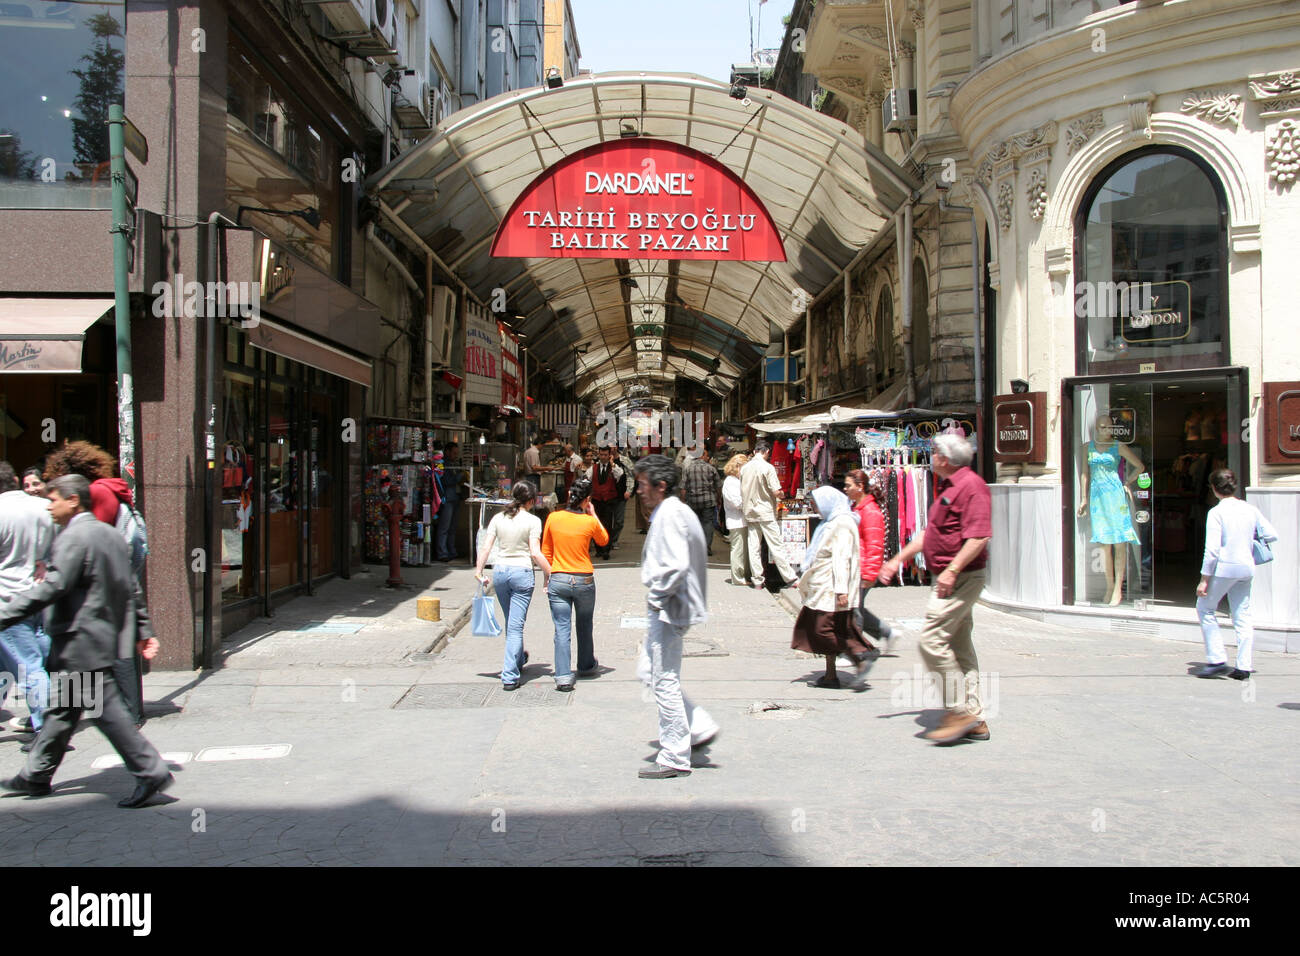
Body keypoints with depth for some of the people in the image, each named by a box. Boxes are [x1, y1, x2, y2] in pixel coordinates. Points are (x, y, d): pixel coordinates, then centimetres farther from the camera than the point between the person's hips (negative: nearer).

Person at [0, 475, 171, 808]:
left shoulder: (74, 537, -15)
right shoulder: (110, 534, 14)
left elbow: (52, 588, -24)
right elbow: (129, 589, 16)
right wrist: (141, 631, 20)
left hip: (83, 643, -10)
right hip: (107, 637, 10)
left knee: (106, 710, -6)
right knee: (63, 708, 18)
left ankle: (150, 772, -5)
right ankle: (36, 776, 29)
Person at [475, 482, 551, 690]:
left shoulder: (498, 518, 5)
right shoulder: (532, 520, -7)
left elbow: (485, 547, 2)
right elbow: (536, 554, -12)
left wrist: (479, 571, 9)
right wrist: (550, 573, -3)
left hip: (500, 571, 5)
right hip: (522, 572, -4)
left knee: (511, 622, 22)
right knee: (516, 625, -2)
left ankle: (518, 660, 44)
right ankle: (509, 677, -5)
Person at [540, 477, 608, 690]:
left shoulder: (553, 518, -3)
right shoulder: (590, 522, -8)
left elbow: (546, 552, 5)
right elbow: (604, 541, 13)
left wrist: (548, 577, 14)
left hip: (558, 579, 0)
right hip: (584, 580, 0)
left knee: (562, 629, 1)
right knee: (584, 626, 19)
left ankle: (563, 676, -7)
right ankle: (586, 666, 37)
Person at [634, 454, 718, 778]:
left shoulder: (669, 515, -18)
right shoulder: (676, 511, 15)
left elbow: (676, 566, -28)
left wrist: (655, 597, -16)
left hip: (667, 609, -11)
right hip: (665, 609, 11)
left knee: (665, 682, -3)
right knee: (649, 672, 18)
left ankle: (674, 759, 7)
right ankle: (700, 727, 20)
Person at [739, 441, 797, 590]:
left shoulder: (744, 468, 5)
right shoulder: (767, 467, -12)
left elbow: (742, 492, 10)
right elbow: (776, 491, -15)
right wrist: (780, 496, 5)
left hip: (750, 512, 5)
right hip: (766, 512, -5)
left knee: (754, 547, 7)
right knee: (776, 546, -2)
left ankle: (757, 580, 9)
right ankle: (789, 579, 1)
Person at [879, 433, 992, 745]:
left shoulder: (971, 485, -15)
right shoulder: (946, 487, 18)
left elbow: (979, 536, -23)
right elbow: (929, 533, 26)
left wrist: (952, 570, -27)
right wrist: (897, 560, 25)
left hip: (961, 578, -11)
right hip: (953, 580, 11)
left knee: (933, 640, -14)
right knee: (959, 646, 12)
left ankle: (958, 711, -7)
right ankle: (974, 719, 17)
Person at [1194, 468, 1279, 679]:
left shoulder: (1216, 512, -11)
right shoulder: (1251, 509, 5)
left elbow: (1212, 549, -14)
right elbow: (1272, 534, 6)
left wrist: (1204, 578, -10)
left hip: (1225, 567, -6)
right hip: (1247, 567, 6)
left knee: (1204, 608, 9)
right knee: (1242, 616, 11)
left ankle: (1216, 660, 4)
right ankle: (1243, 666, 10)